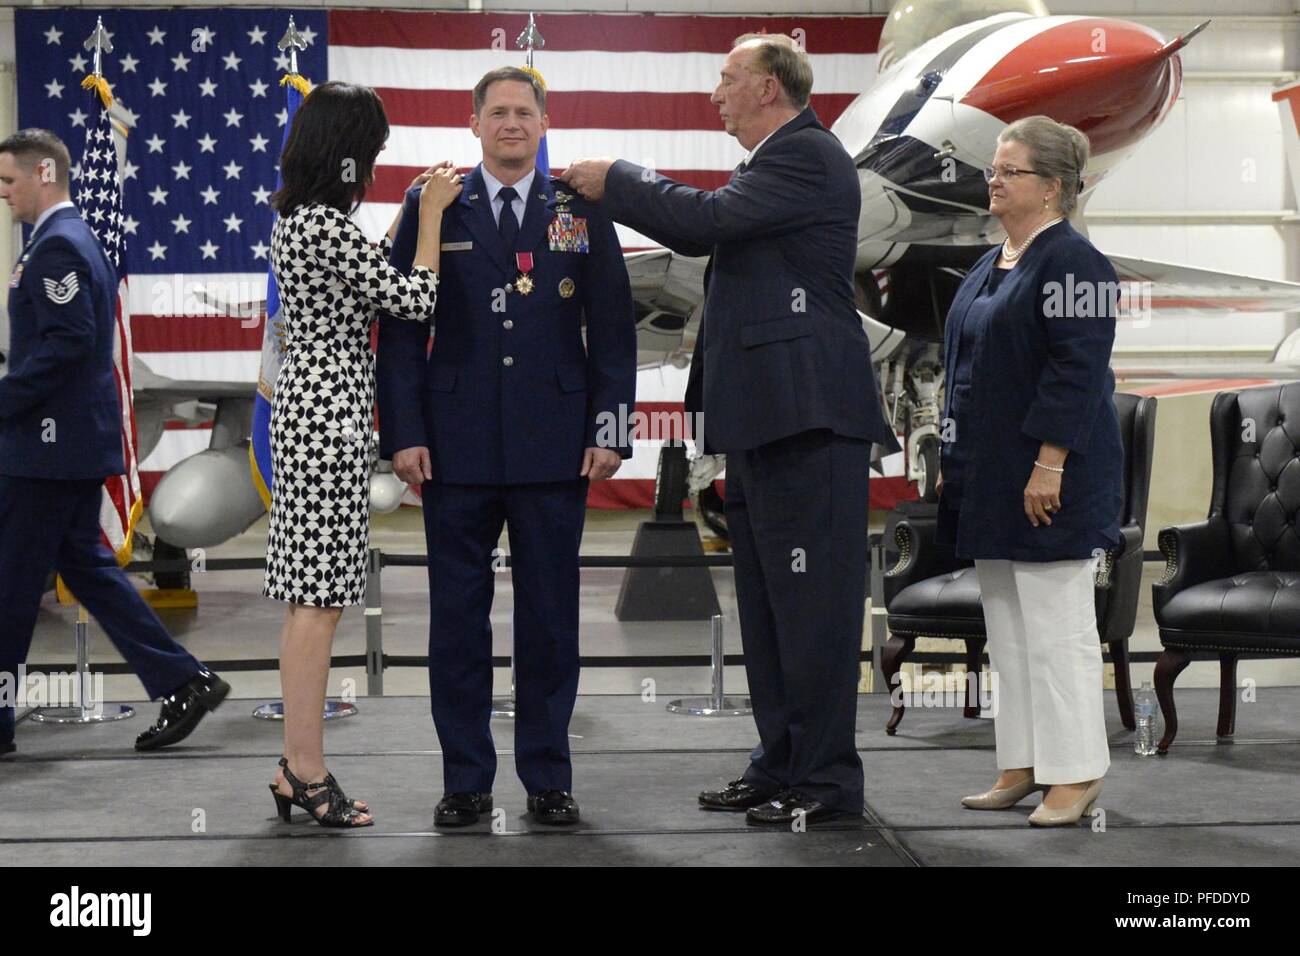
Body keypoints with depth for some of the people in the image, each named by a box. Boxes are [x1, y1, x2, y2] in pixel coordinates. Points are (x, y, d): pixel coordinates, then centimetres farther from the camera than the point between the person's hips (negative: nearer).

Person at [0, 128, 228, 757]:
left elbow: (67, 341, -24)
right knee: (85, 566, 14)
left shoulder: (57, 245, -15)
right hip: (79, 440, 10)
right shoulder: (76, 239, 17)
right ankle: (182, 683, 13)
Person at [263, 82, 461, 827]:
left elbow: (371, 275, 22)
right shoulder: (329, 225, -17)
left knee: (310, 596, 12)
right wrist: (432, 214, -6)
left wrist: (416, 207, 23)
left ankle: (299, 767, 17)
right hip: (332, 410, -10)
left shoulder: (298, 218, 13)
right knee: (319, 597, -6)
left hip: (308, 402, 10)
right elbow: (415, 299, -16)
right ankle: (308, 770, 0)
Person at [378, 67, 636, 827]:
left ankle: (548, 779, 15)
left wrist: (609, 431, -2)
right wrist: (404, 434, -4)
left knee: (550, 616, 6)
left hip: (553, 446, 0)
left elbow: (613, 328, 6)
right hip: (458, 449, 0)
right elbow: (401, 326, 4)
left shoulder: (583, 210, 7)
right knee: (458, 616, 4)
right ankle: (467, 780, 13)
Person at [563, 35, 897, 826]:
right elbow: (709, 234, 20)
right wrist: (624, 189, 11)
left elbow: (704, 221, -19)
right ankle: (780, 766, 21)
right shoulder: (780, 161, 22)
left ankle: (827, 780, 0)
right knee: (769, 604, 13)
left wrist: (613, 182, -7)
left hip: (807, 411, -11)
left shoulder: (807, 155, -10)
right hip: (765, 415, 11)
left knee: (812, 600, -6)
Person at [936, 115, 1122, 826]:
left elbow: (1078, 371, -19)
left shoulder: (1072, 264, -12)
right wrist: (955, 463, 17)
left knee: (1054, 623, -5)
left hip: (1047, 479, -9)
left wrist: (1050, 461, -23)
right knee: (1007, 628, 12)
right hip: (991, 476, 9)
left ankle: (1076, 773, 3)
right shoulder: (990, 268, 16)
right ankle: (1022, 766, 20)